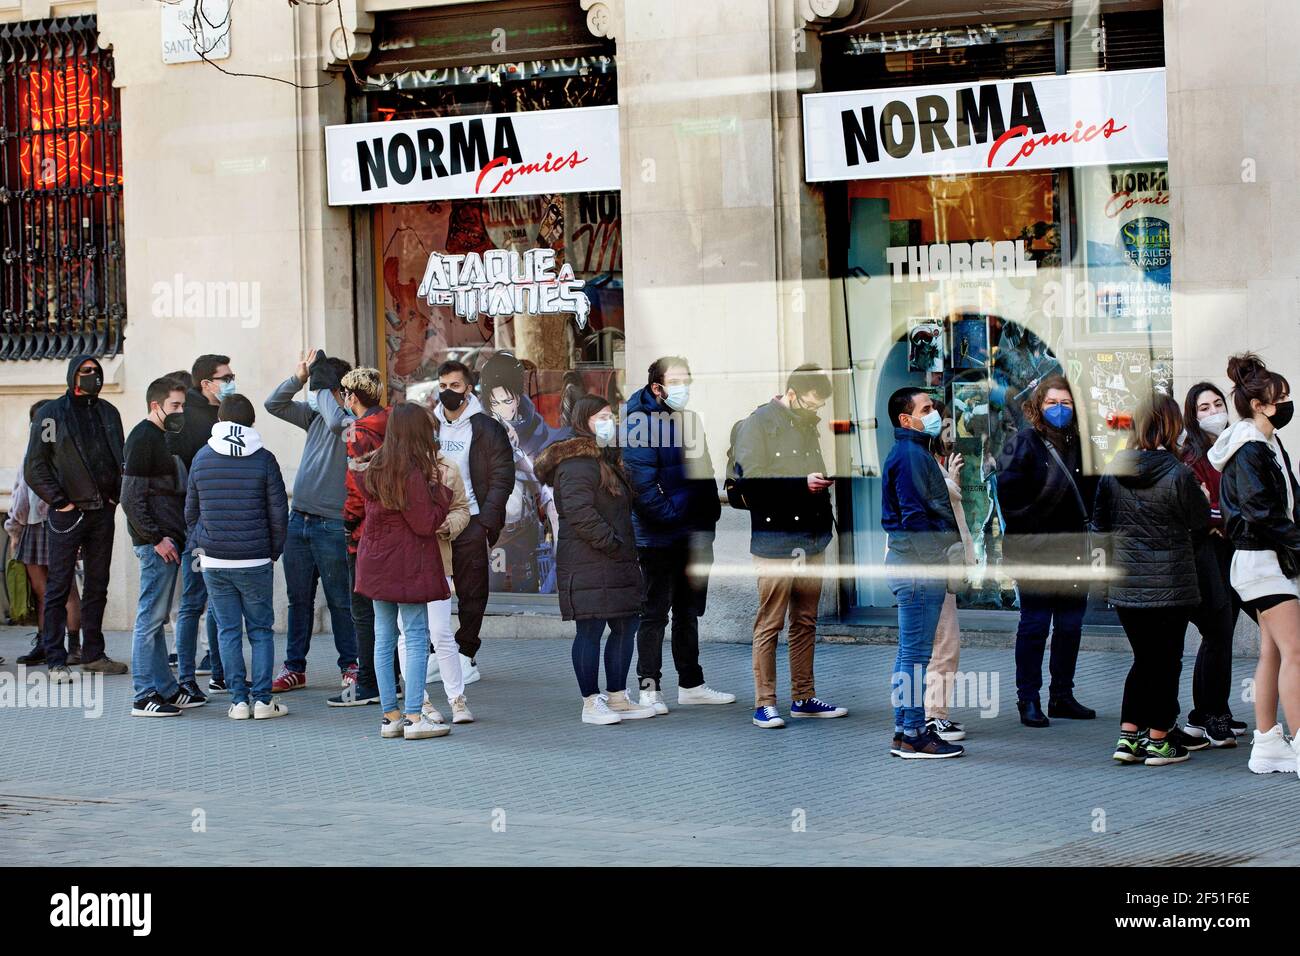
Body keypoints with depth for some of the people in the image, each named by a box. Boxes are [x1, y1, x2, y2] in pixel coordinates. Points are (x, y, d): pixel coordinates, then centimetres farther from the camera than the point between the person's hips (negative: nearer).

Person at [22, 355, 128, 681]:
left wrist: (115, 496, 8)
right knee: (59, 587, -3)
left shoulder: (108, 413, 12)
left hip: (103, 511, 5)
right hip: (68, 513, -5)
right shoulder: (52, 413, -3)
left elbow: (120, 458, 20)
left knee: (97, 586, 10)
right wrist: (59, 501, -10)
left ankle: (93, 654, 18)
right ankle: (56, 661, -1)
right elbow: (34, 467, -4)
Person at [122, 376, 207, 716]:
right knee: (151, 617, -7)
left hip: (168, 541, 10)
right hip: (157, 543, -10)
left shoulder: (158, 437, 19)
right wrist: (156, 539, -18)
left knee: (155, 618, 13)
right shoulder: (142, 439, -11)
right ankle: (145, 696, -5)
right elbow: (132, 498, -17)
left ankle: (167, 689, 17)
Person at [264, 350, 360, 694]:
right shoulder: (315, 415, 12)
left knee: (340, 600, 2)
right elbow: (274, 404, 14)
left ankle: (350, 666, 13)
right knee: (299, 599, 11)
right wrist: (299, 377, 0)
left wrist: (321, 386, -17)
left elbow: (336, 423, -31)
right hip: (298, 520, 7)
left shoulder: (353, 421, -10)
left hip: (331, 523, -7)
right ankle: (294, 668, 17)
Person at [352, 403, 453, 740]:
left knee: (384, 638, 9)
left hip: (376, 564, 7)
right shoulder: (412, 474, -16)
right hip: (407, 566, -7)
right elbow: (426, 524, -15)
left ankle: (389, 715, 11)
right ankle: (413, 716, -7)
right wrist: (440, 494, -1)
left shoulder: (372, 469, 7)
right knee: (416, 637, -3)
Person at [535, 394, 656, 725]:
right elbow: (579, 511, -23)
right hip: (588, 564, -10)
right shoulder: (577, 464, -13)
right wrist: (611, 542, -19)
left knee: (625, 627, 11)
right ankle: (591, 704, 1)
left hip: (616, 562, 10)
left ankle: (617, 698, 20)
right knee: (590, 630, -5)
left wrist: (627, 549, 18)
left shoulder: (606, 460, 21)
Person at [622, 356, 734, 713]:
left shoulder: (689, 420, 13)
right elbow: (642, 483, -19)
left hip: (694, 535, 8)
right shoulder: (642, 424, -13)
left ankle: (691, 684, 23)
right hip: (658, 536, -8)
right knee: (655, 613, -2)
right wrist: (673, 515, -20)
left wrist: (709, 515, 8)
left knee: (689, 611, 15)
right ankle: (649, 688, 4)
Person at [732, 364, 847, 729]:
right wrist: (802, 483, -19)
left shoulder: (808, 425, 18)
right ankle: (764, 703, 0)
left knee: (806, 622, 12)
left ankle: (804, 698, 18)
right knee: (770, 623, -4)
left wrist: (823, 482, 7)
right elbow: (749, 478, -15)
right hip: (775, 539, -8)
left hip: (812, 539, 8)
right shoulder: (759, 423, -6)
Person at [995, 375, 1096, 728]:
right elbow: (1009, 494, -10)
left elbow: (1092, 493, 17)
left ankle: (1062, 696, 18)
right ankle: (1028, 700, 2)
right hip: (1037, 552, -6)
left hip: (1074, 549, 6)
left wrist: (1092, 538, 9)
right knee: (1034, 625, -2)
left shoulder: (1080, 444, 13)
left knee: (1071, 625, 9)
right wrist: (1021, 538, -13)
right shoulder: (1023, 443, -4)